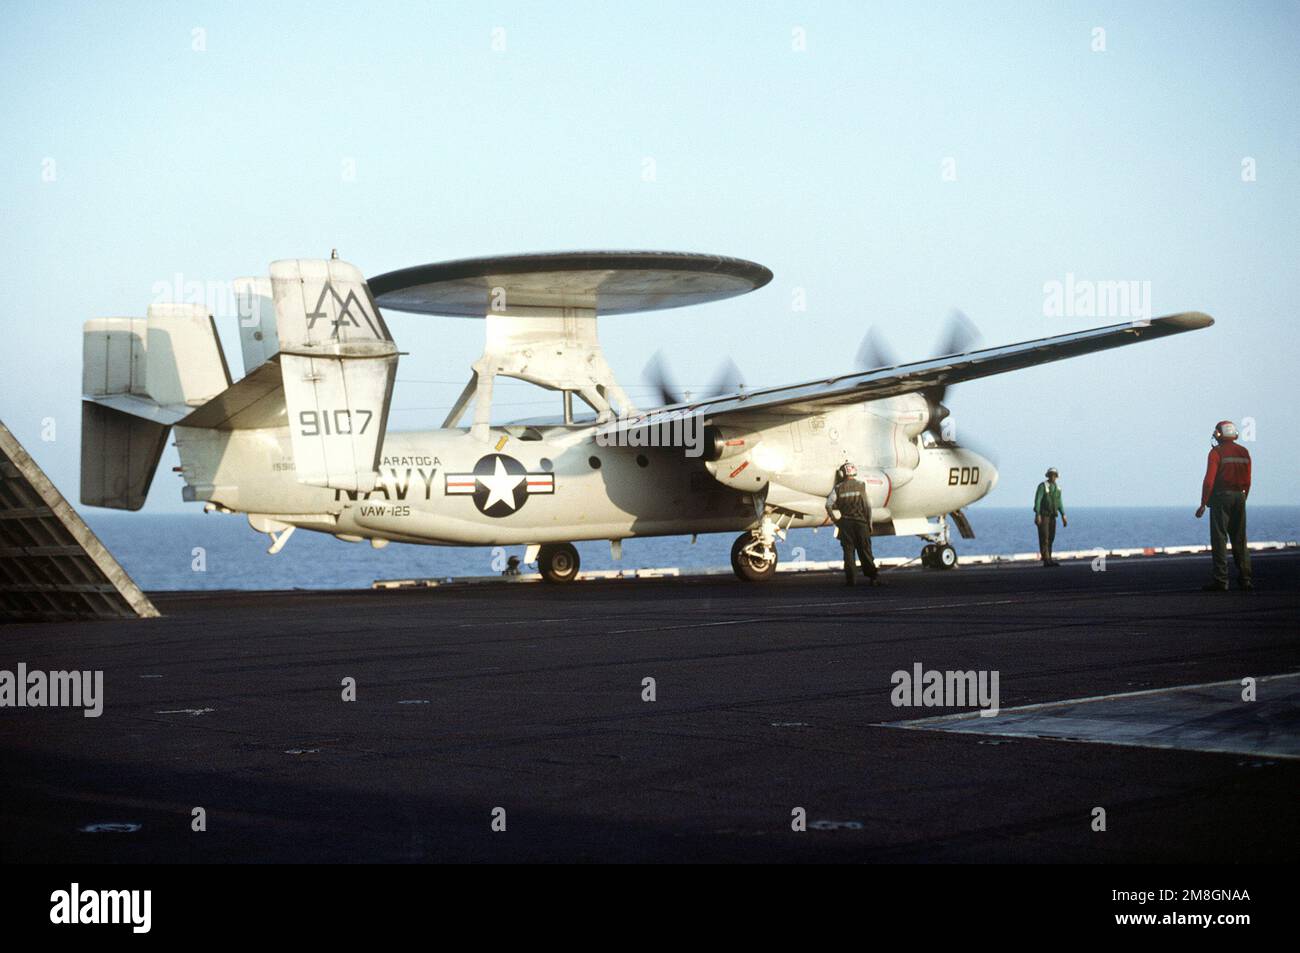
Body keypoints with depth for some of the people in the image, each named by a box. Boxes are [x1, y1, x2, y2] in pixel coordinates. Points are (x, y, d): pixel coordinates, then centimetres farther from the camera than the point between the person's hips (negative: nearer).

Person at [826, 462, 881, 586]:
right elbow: (867, 506, -4)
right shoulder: (861, 486, -1)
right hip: (861, 521, 0)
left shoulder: (839, 488, -1)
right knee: (865, 550, 5)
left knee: (848, 550, 5)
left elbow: (828, 504, -7)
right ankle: (874, 576, 4)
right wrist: (869, 523, 3)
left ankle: (849, 578, 2)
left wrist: (834, 519, 4)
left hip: (845, 523, 0)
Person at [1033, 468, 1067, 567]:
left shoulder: (1057, 489, 12)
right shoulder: (1042, 486, -9)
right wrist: (1037, 515, -24)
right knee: (1044, 538, -11)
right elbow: (1037, 500, -15)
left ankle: (1048, 560, 9)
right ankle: (1046, 560, -16)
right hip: (1043, 515, -7)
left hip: (1052, 517, 7)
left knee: (1050, 539, 5)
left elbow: (1059, 503, 17)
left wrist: (1063, 517, 8)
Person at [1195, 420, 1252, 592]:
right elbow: (1247, 481, 11)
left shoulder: (1217, 452, -7)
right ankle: (1244, 579, 8)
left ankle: (1220, 580, -10)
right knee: (1239, 539, 10)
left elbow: (1209, 480, -13)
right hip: (1239, 496, 5)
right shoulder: (1244, 452, 10)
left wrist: (1203, 503, -10)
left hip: (1221, 497, -5)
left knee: (1219, 539, -4)